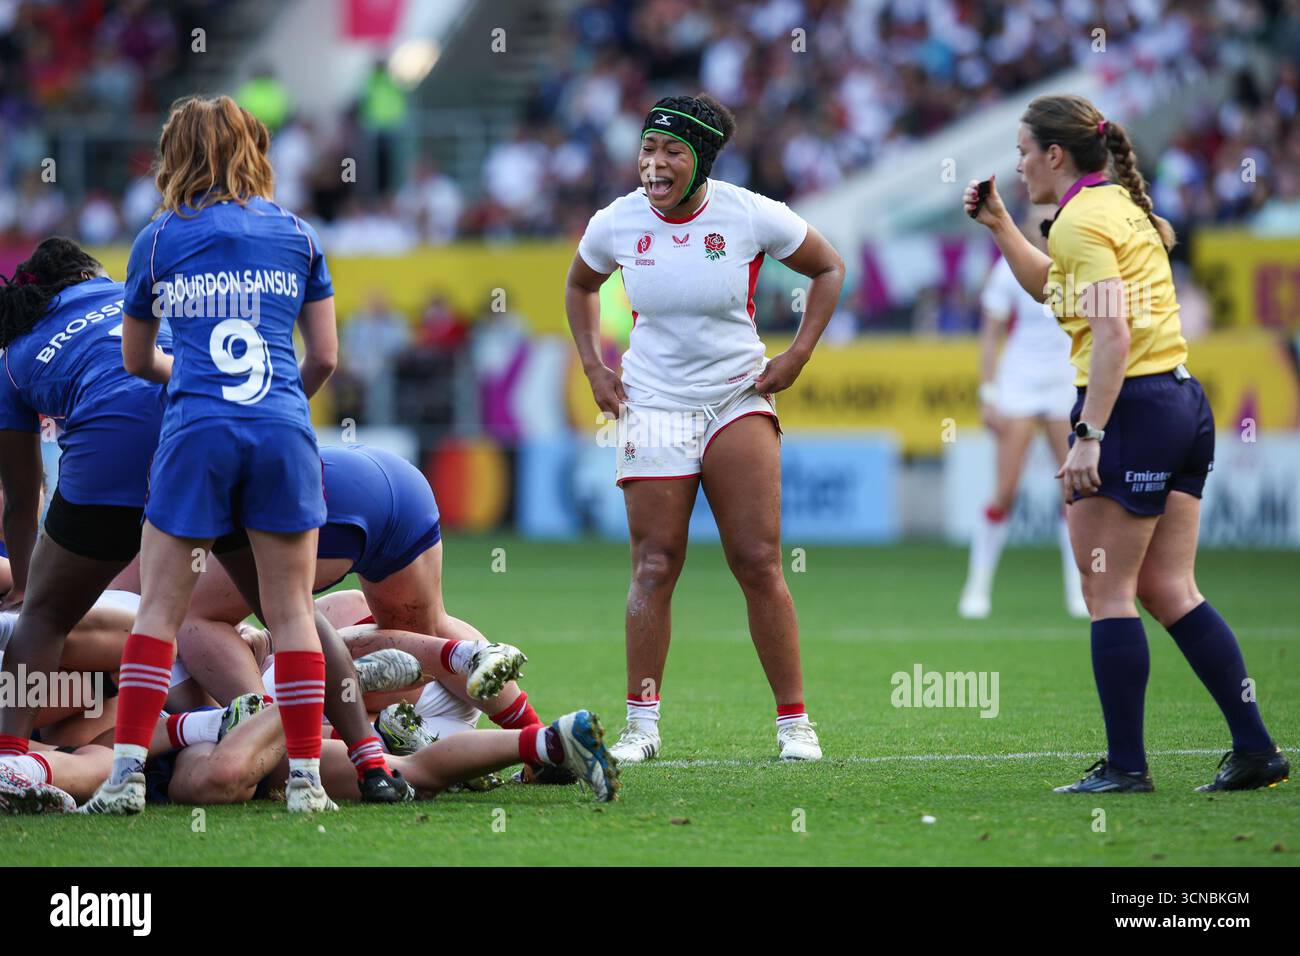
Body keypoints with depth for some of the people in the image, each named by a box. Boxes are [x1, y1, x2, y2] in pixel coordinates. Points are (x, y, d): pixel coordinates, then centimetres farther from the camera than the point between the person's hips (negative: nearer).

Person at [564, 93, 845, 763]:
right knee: (654, 565, -4)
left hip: (739, 400, -1)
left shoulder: (751, 216, -8)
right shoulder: (618, 224, -2)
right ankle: (642, 723, 2)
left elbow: (828, 269, 8)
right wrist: (593, 367, 10)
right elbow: (580, 286, 20)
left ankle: (794, 721, 2)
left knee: (758, 564, -5)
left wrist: (796, 357, 0)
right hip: (652, 406, 1)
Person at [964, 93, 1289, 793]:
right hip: (1183, 402, 9)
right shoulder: (1119, 204, 18)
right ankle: (1255, 748, 6)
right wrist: (999, 225, 28)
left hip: (1130, 407, -9)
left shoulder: (1082, 219, -11)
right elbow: (1051, 289, 34)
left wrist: (1087, 438, -24)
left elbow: (1112, 334, -21)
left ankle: (1125, 765, -2)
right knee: (1169, 591, 10)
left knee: (1107, 593, -3)